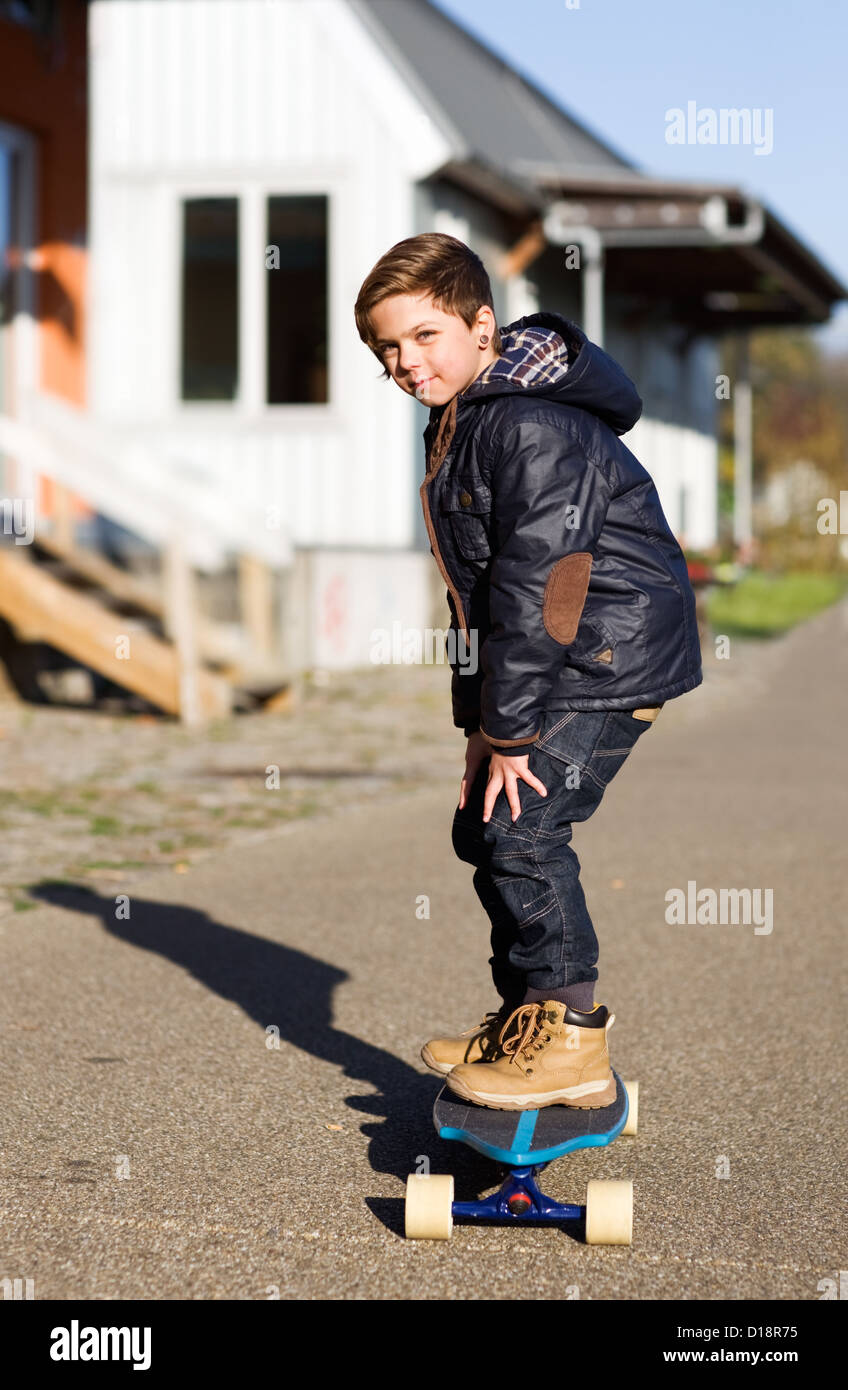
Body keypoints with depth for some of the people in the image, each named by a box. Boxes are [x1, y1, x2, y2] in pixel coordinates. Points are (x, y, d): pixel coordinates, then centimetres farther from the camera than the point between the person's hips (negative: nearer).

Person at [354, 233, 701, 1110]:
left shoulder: (532, 430, -21)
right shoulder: (459, 426, 12)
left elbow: (537, 592, -24)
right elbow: (479, 591, 16)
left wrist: (509, 730, -20)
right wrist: (478, 718, 12)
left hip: (611, 657, -10)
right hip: (558, 659, 10)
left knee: (520, 828, -14)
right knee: (480, 825, 10)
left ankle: (572, 1043, -5)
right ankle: (525, 1018, 23)